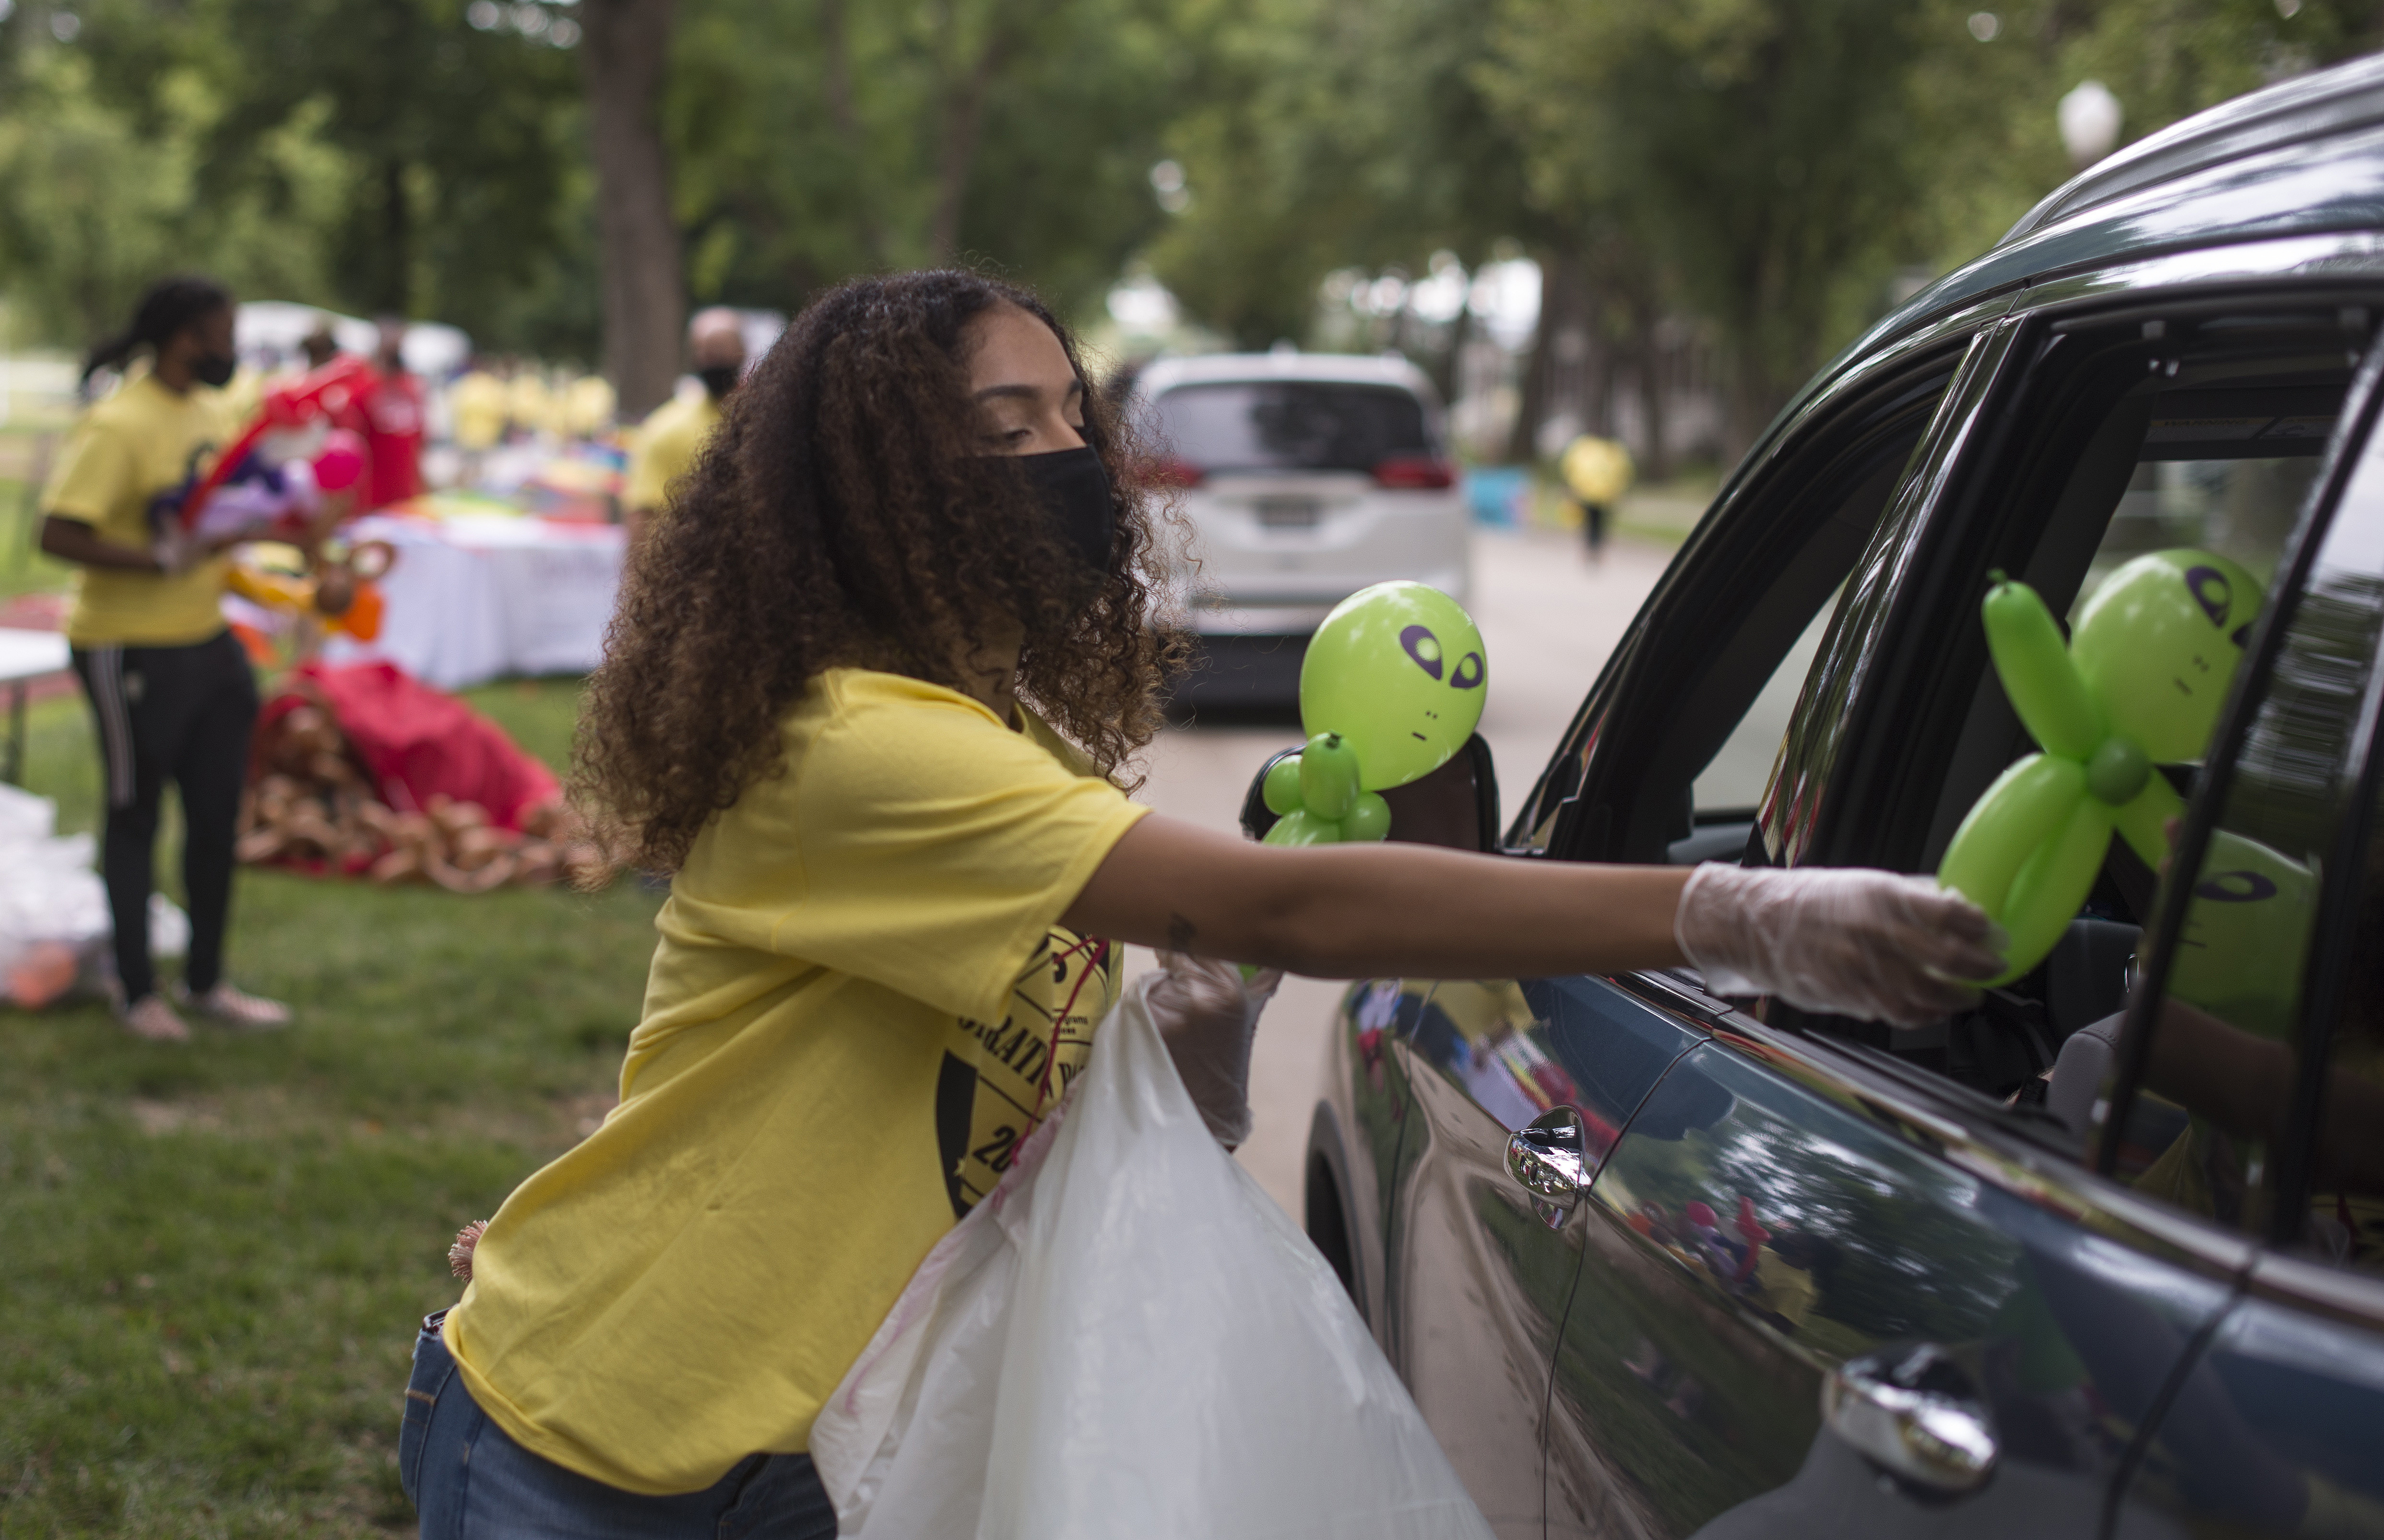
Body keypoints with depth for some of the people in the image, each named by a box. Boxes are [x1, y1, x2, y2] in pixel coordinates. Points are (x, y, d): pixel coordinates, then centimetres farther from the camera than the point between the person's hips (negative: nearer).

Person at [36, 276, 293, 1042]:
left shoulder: (209, 411, 8)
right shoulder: (117, 426, -19)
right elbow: (59, 534, -24)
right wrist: (162, 560, -30)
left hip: (205, 640, 8)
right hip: (130, 650, -8)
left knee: (217, 812, 12)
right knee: (134, 814, 6)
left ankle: (206, 983, 26)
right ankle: (138, 993, 20)